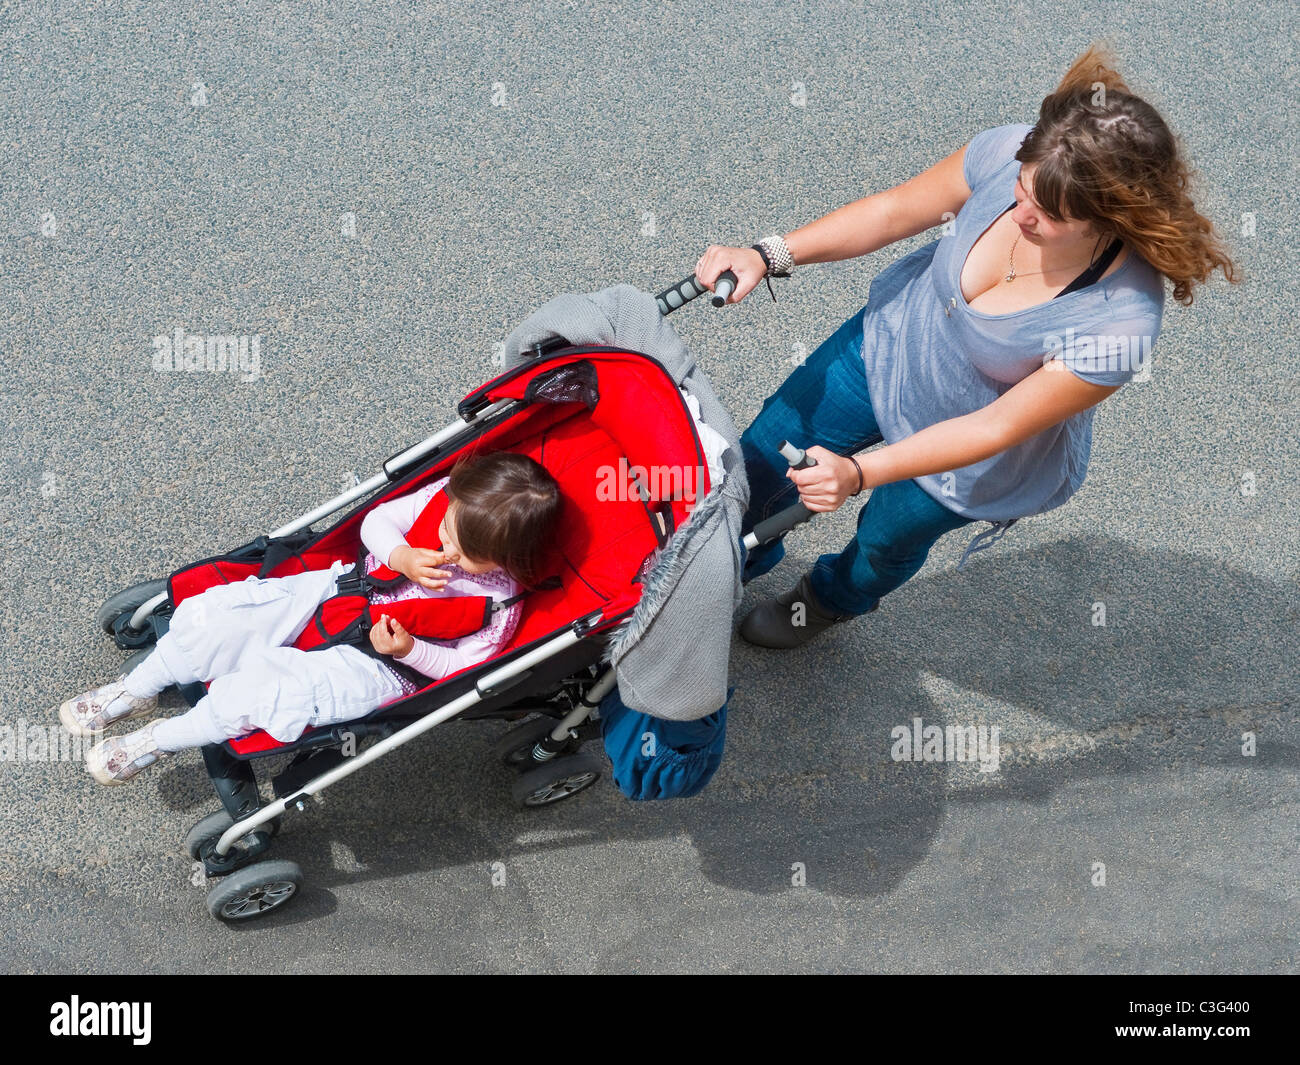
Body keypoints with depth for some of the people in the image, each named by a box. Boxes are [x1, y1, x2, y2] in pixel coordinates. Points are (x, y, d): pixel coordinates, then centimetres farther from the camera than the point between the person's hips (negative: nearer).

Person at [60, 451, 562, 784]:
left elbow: (465, 665, -12)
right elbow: (378, 519, -3)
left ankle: (157, 741, 1)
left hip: (377, 665, -5)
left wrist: (408, 650, -26)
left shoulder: (499, 601, -23)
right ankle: (135, 691, 20)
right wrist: (401, 557, -22)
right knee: (214, 616, -7)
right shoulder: (450, 496, -13)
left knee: (265, 686, -25)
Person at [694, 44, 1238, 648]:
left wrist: (858, 474, -35)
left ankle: (832, 600, 66)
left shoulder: (1117, 326, -41)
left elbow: (997, 428, -30)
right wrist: (769, 256, -20)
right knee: (759, 459, 17)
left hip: (964, 453, -3)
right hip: (894, 338, 4)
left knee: (888, 537, 26)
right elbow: (893, 213, -13)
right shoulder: (1009, 155, -30)